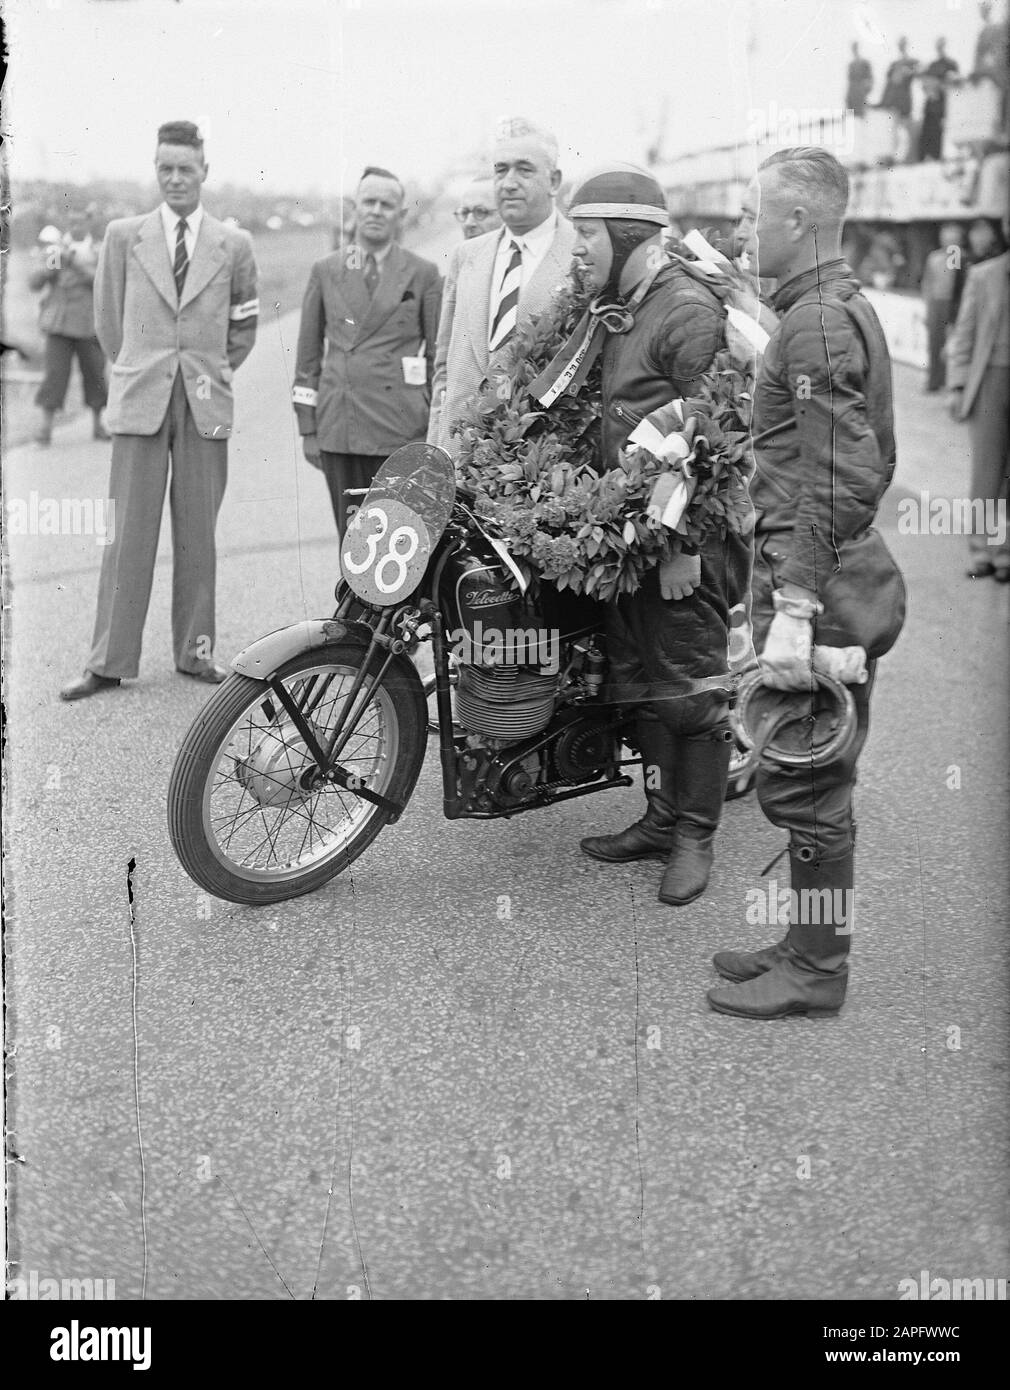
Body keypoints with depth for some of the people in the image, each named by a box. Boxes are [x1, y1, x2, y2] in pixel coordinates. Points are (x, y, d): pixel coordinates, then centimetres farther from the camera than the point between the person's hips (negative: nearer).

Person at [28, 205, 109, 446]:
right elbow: (34, 283, 2)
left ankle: (98, 423, 21)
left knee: (95, 372, 6)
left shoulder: (100, 252, 5)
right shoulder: (55, 247, 8)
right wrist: (49, 265, -16)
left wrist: (75, 263, -20)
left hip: (89, 323, 0)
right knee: (55, 371, -9)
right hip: (59, 323, 0)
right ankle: (45, 425, -6)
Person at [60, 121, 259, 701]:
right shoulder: (124, 235, 7)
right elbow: (108, 317, 14)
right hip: (141, 401, 0)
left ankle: (195, 649, 15)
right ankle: (111, 662, 1)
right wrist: (139, 371, 14)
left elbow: (244, 327, 16)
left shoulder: (234, 244, 7)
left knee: (198, 532, 5)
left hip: (206, 405, 1)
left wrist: (214, 375, 13)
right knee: (129, 529, -2)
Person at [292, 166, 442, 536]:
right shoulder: (324, 272, 12)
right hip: (338, 431, 2)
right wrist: (308, 428, 8)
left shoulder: (423, 274, 6)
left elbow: (439, 356, 7)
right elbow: (308, 353, 13)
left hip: (400, 430, -2)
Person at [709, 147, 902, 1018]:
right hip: (841, 580, 10)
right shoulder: (848, 306, 17)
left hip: (816, 587, -10)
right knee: (811, 784, 17)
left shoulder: (816, 323, -16)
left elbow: (836, 484, -23)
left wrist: (794, 608, -26)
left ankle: (816, 973, 10)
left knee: (803, 787, -1)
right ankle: (809, 947, 28)